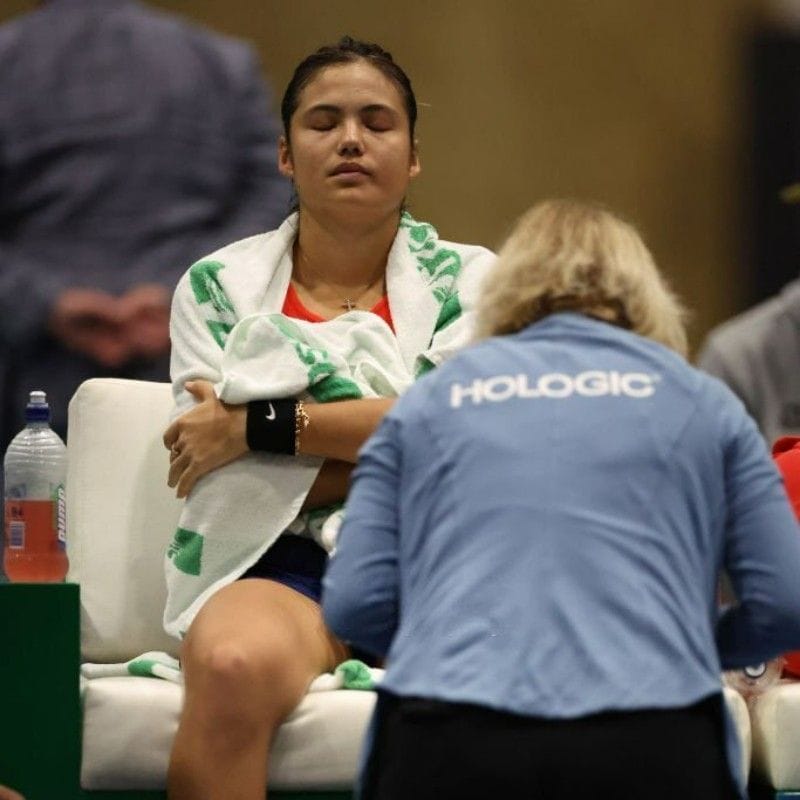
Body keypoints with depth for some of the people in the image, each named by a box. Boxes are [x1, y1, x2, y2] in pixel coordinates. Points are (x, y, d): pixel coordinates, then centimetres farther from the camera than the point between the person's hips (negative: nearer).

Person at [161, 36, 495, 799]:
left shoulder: (470, 281, 15)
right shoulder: (217, 286, 15)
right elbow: (222, 477, 2)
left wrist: (261, 426, -5)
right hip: (277, 563, 0)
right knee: (234, 667, -38)